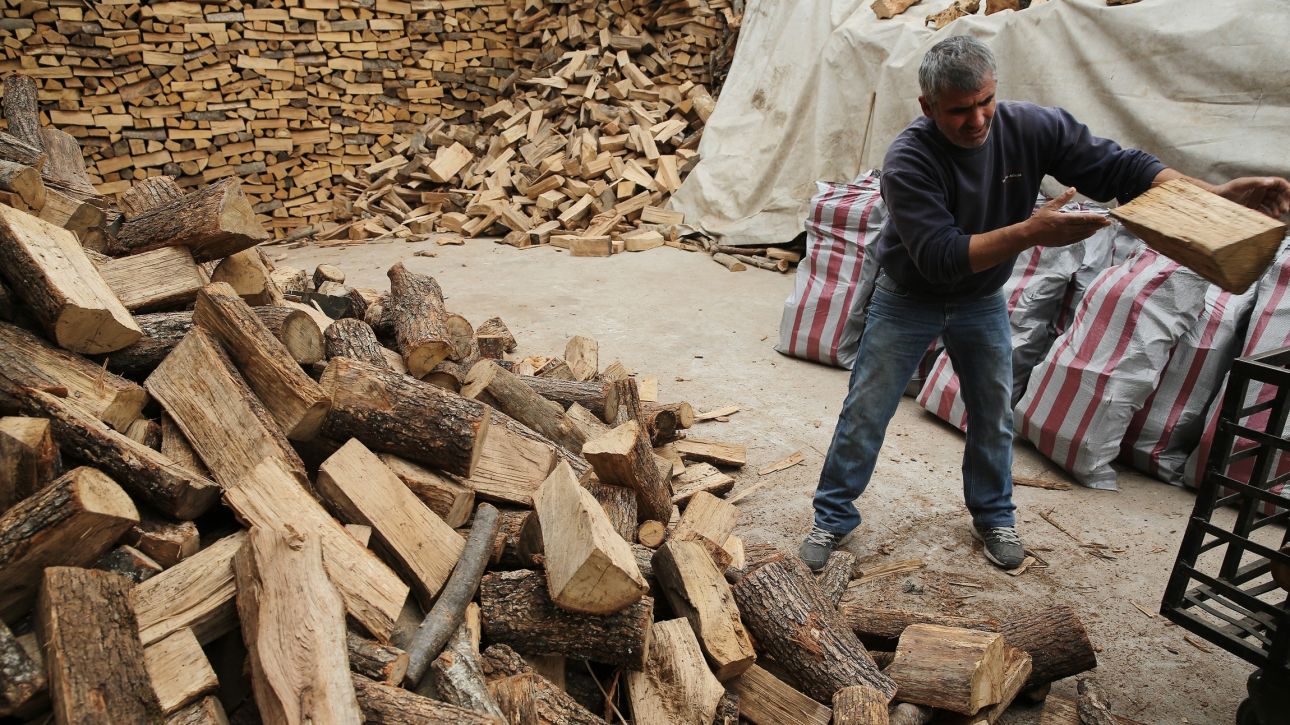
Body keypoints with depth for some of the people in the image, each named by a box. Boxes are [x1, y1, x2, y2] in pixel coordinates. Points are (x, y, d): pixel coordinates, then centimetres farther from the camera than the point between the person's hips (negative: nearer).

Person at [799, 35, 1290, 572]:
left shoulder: (1032, 127, -17)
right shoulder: (908, 162, -30)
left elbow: (1118, 167, -14)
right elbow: (940, 258, -36)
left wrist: (1214, 195, -27)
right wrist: (1030, 232, -46)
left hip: (982, 301, 4)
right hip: (907, 300, -4)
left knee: (994, 414, 13)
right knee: (866, 412, 0)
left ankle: (993, 515, 34)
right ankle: (832, 517, 17)